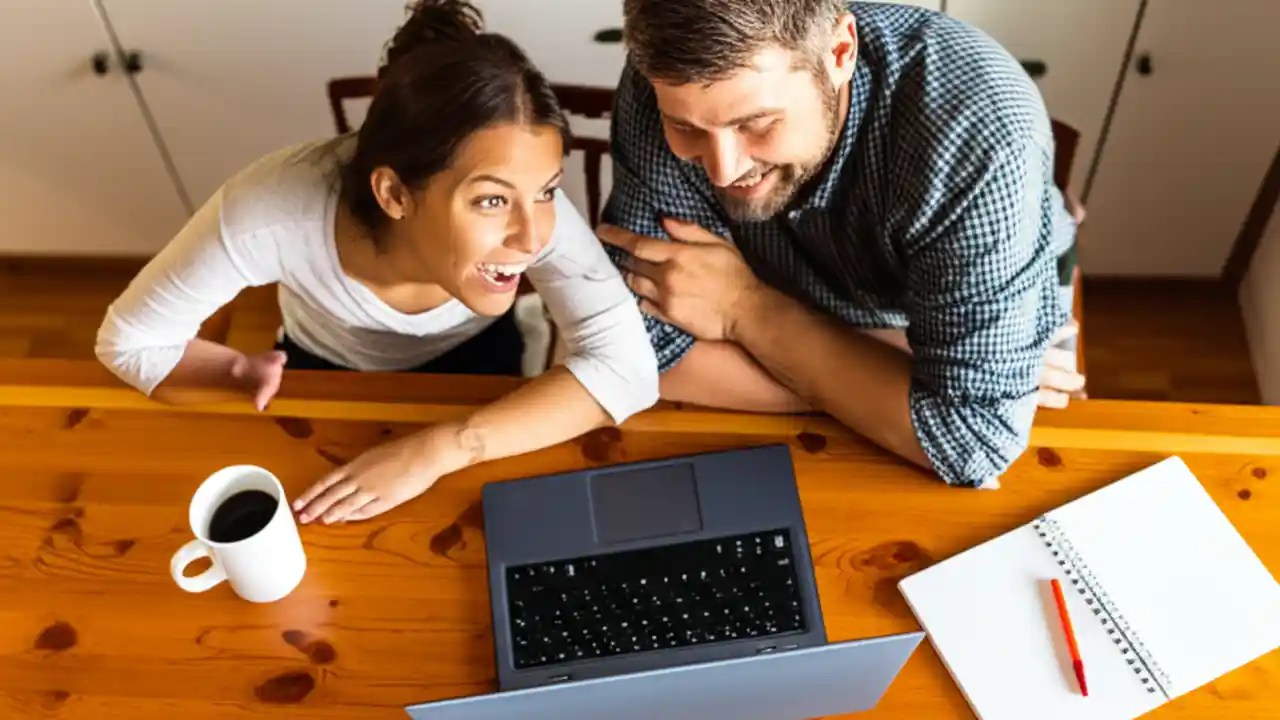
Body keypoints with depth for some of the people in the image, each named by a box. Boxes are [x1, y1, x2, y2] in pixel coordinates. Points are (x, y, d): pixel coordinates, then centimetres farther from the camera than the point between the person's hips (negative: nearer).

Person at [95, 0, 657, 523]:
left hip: (470, 358, 0)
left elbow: (627, 369, -42)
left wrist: (436, 451, -46)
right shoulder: (273, 213, -39)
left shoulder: (531, 203, -39)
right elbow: (129, 341, -22)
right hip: (326, 368, 0)